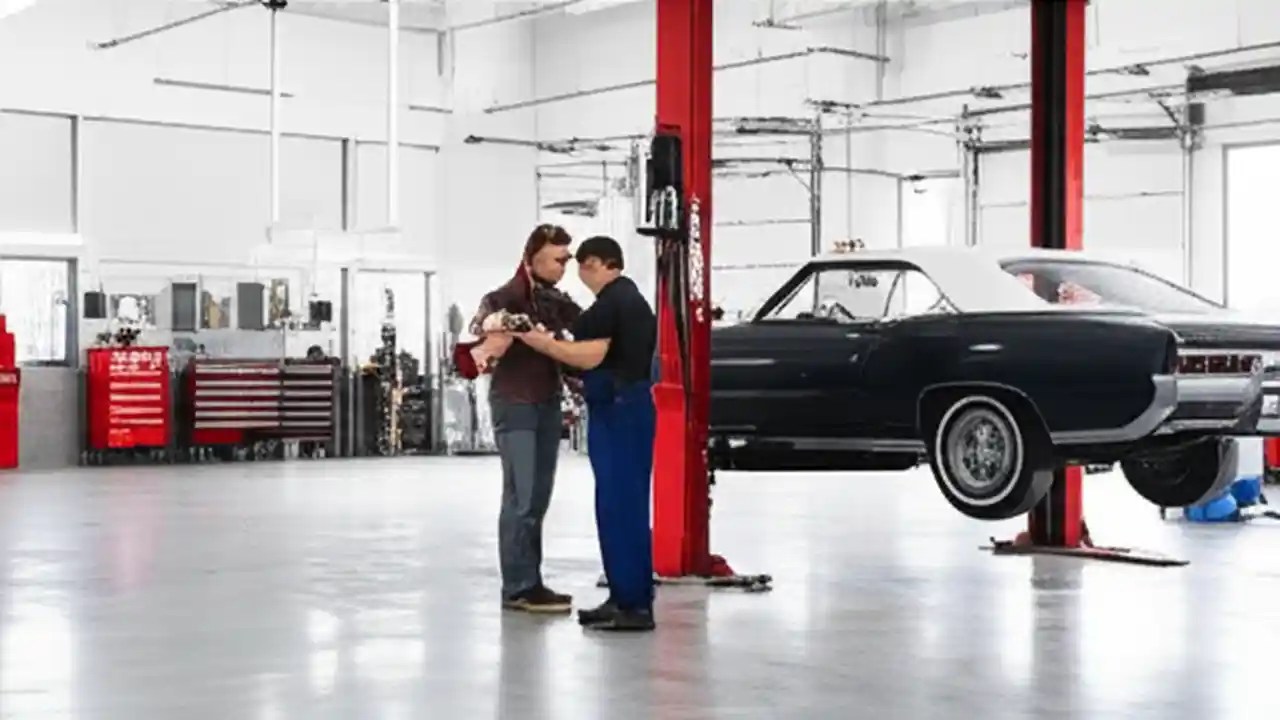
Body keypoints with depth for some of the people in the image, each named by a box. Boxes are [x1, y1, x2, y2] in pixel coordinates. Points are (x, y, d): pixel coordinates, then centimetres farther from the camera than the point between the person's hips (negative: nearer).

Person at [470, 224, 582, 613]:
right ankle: (518, 588, -5)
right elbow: (482, 322, -29)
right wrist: (490, 327, -52)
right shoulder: (505, 298, -10)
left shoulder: (557, 301, 10)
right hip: (514, 405, -7)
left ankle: (530, 582, 16)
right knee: (521, 499, -9)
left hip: (549, 404, 7)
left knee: (538, 500, 10)